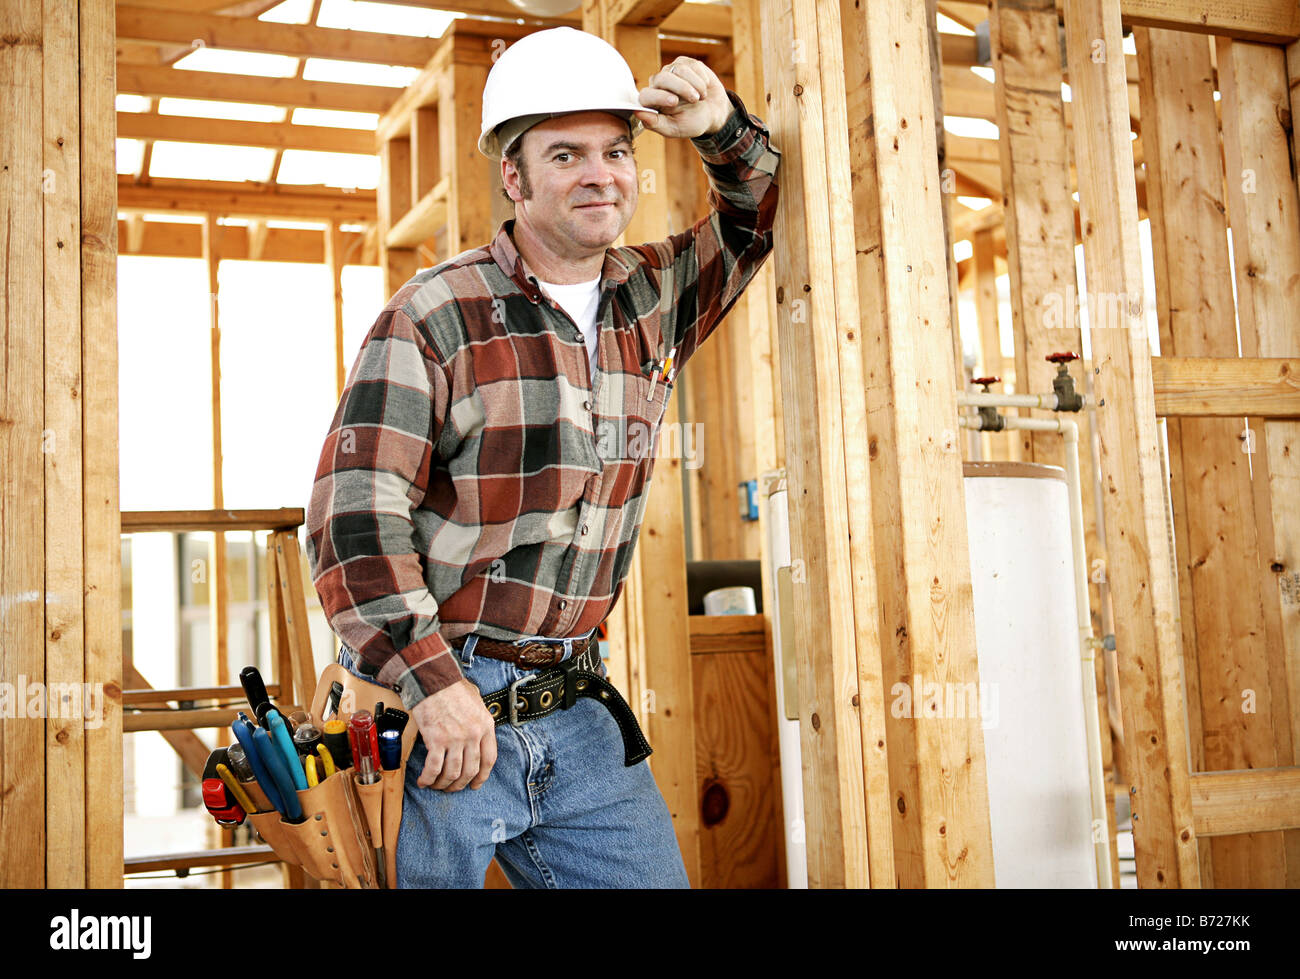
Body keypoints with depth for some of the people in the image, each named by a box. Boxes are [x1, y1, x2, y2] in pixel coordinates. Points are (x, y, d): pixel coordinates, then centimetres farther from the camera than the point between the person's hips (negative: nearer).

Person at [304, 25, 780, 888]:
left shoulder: (653, 299, 8)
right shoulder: (436, 316, -10)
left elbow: (756, 223, 25)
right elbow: (353, 513, -15)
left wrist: (724, 129, 4)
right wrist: (431, 681, -23)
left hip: (577, 712, 5)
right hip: (433, 715, -5)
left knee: (650, 874, 7)